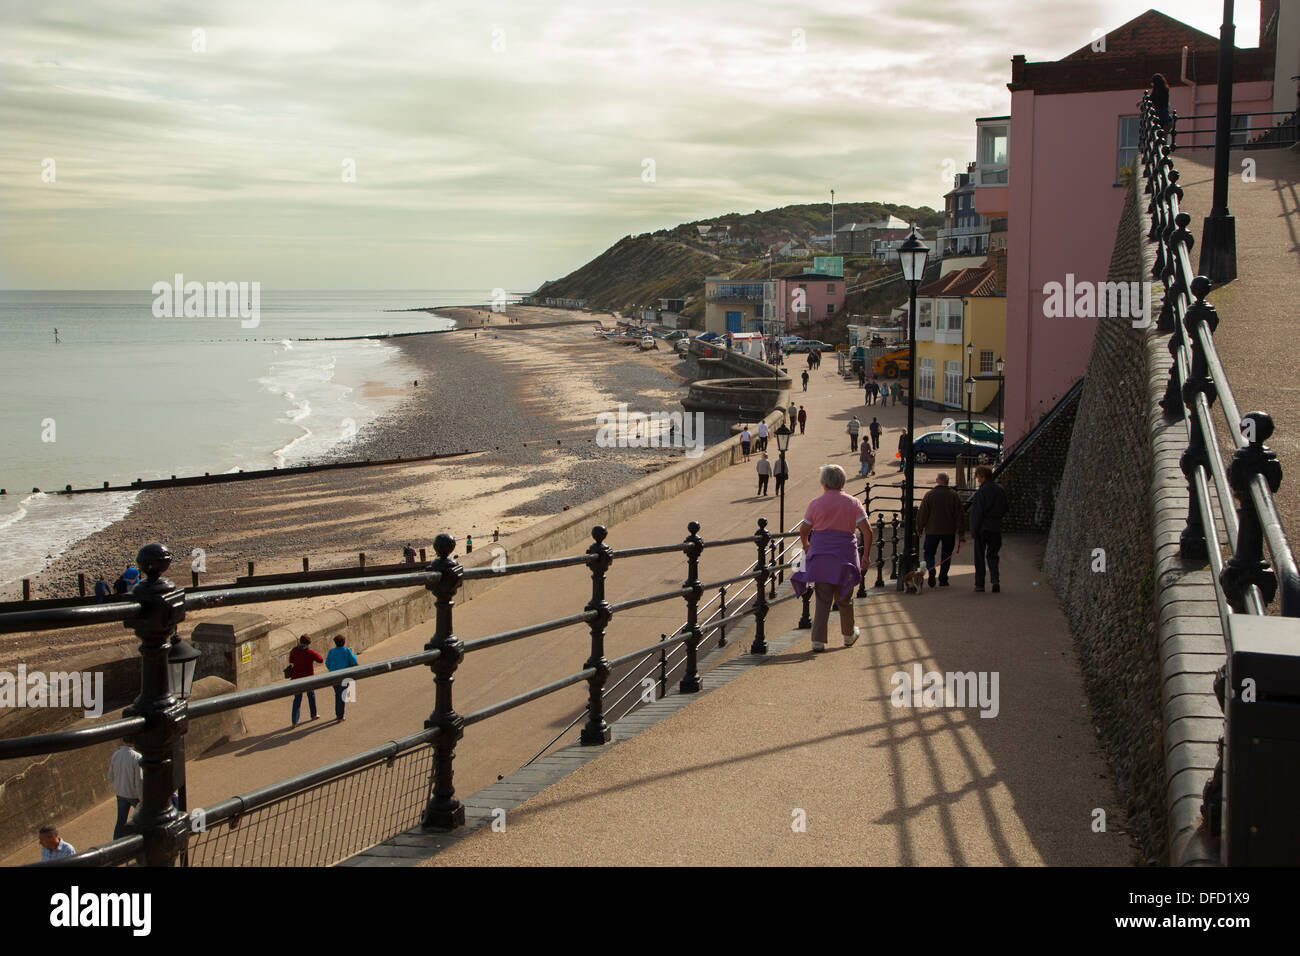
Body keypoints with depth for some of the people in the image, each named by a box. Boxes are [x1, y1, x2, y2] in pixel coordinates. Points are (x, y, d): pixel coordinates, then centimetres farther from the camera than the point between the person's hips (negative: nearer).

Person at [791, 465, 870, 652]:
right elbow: (867, 531, -7)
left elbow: (803, 530, 7)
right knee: (845, 598, 16)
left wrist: (806, 547, 26)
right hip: (845, 556, 0)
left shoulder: (816, 503, 0)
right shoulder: (853, 503, 0)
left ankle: (818, 641, -4)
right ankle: (849, 635, 33)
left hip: (821, 556, 0)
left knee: (822, 600, 3)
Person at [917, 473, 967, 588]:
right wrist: (961, 533, 3)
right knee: (946, 554, 13)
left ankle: (931, 569, -19)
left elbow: (922, 514, -4)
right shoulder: (954, 495, -2)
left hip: (932, 531, -1)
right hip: (949, 531, 1)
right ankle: (943, 579, 10)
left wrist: (919, 529, 8)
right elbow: (960, 515, -2)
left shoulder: (929, 495, -5)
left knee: (929, 553, 10)